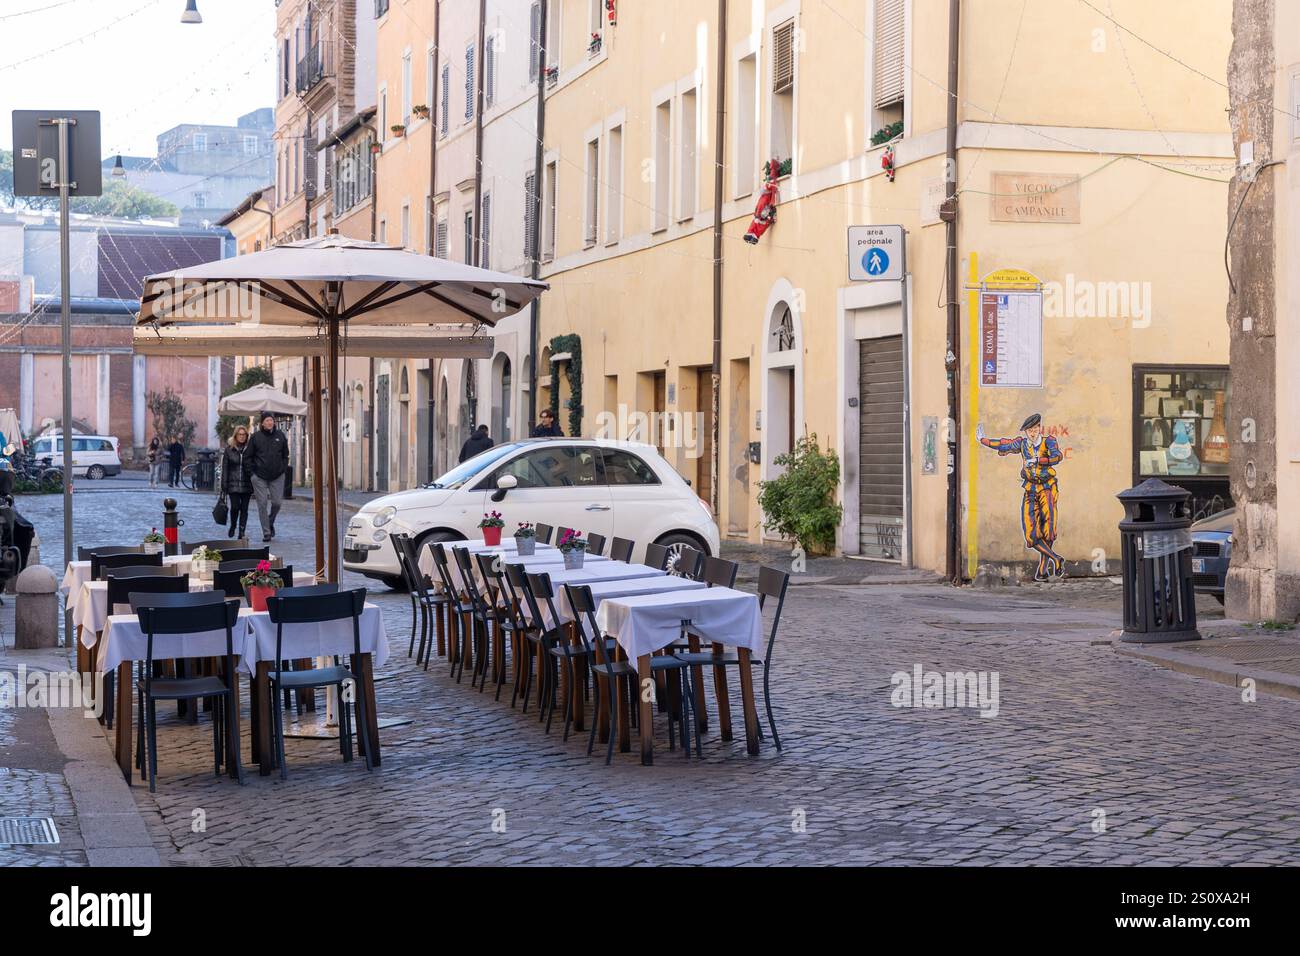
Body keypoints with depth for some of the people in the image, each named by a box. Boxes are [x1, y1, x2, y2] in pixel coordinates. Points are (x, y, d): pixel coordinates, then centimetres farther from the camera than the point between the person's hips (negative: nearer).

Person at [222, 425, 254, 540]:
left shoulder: (250, 449, 5)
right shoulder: (229, 449, 4)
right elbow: (225, 468, 4)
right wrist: (224, 485, -2)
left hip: (246, 484, 1)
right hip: (233, 484, -1)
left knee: (244, 508, 2)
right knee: (235, 507, -8)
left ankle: (242, 532, 9)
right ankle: (233, 526, 20)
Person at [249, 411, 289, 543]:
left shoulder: (280, 435, 5)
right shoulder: (256, 437, -1)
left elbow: (285, 454, 14)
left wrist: (283, 468, 4)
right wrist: (253, 470, -2)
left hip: (277, 476, 2)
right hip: (259, 476, -2)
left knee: (277, 502, -1)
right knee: (262, 504, -3)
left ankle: (271, 523, 29)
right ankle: (266, 533, 3)